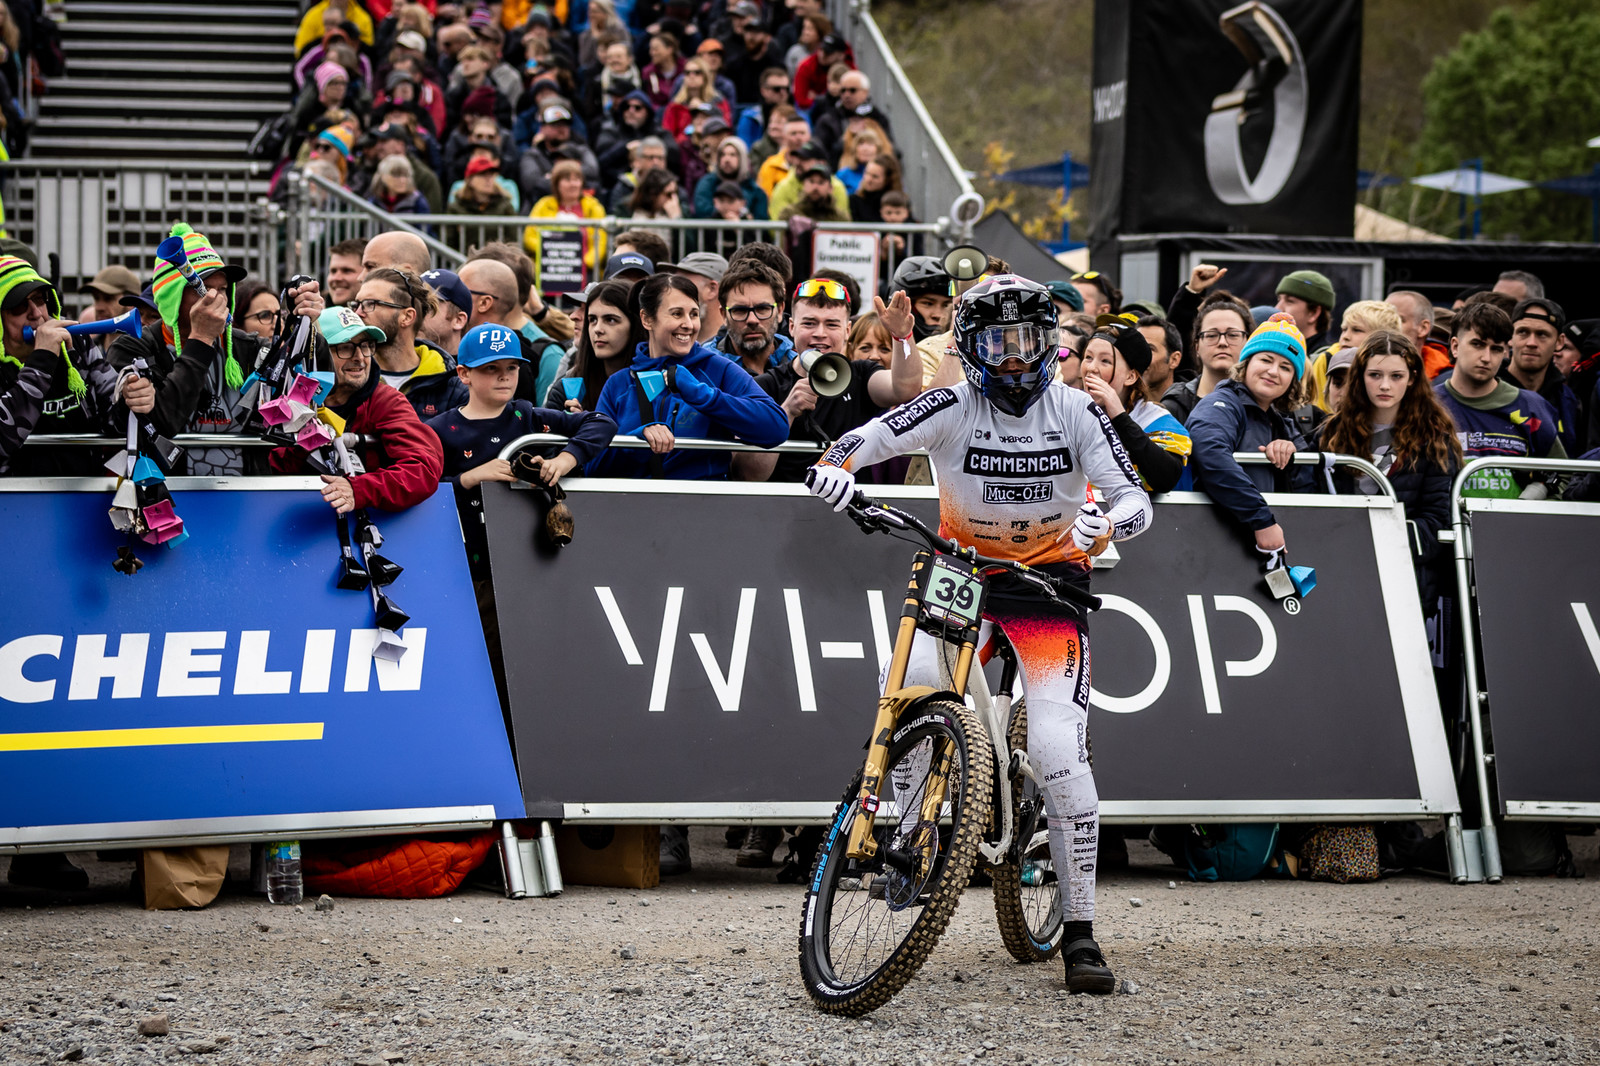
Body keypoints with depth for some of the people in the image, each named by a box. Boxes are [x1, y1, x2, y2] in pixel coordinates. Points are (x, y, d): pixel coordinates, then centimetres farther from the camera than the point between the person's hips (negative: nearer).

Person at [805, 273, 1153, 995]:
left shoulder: (1075, 412, -8)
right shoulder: (955, 408, -10)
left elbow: (1136, 502, -13)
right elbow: (861, 441, -15)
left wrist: (1104, 522, -35)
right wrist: (835, 466, -38)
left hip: (1050, 581, -1)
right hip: (962, 572, 1)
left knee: (1057, 749, -15)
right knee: (915, 682, -30)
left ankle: (1079, 932, -6)